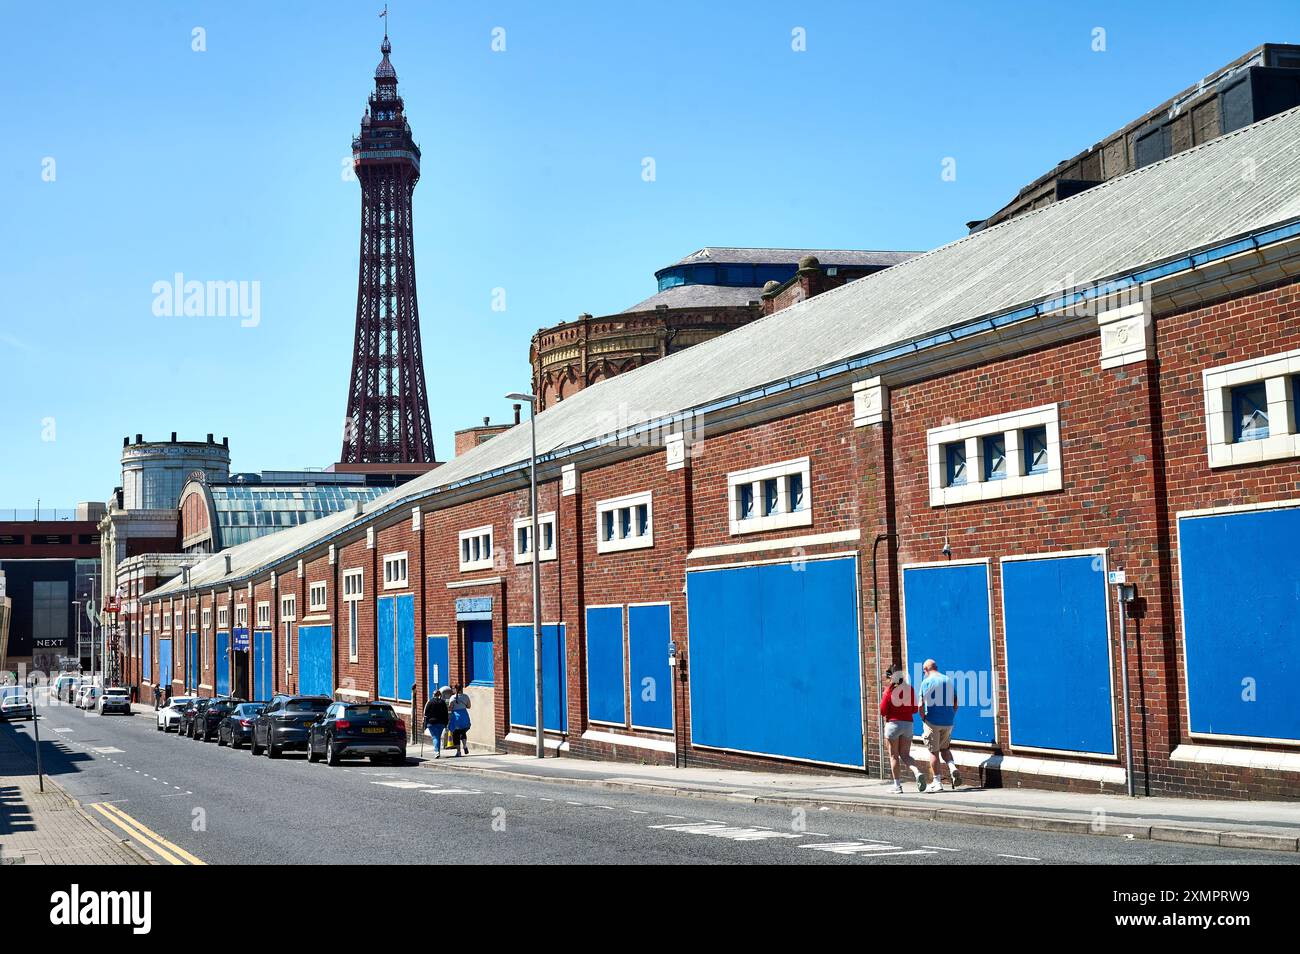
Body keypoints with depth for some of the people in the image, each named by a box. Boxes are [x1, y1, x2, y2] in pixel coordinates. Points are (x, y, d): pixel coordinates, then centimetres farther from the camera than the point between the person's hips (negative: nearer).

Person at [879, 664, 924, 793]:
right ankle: (918, 773, -16)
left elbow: (883, 711, -9)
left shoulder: (889, 690, -10)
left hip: (893, 723, -4)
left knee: (894, 756, 6)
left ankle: (897, 785, 7)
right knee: (905, 755, 10)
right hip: (908, 724, 4)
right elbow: (915, 709, 7)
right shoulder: (910, 689, 2)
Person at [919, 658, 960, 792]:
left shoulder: (926, 682, -7)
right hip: (948, 721, 5)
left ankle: (936, 782, 3)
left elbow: (921, 705, -11)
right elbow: (955, 704, 10)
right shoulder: (949, 681, 9)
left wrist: (923, 719, 1)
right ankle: (953, 768, -6)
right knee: (945, 748, 20)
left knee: (934, 751, 3)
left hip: (932, 721, -5)